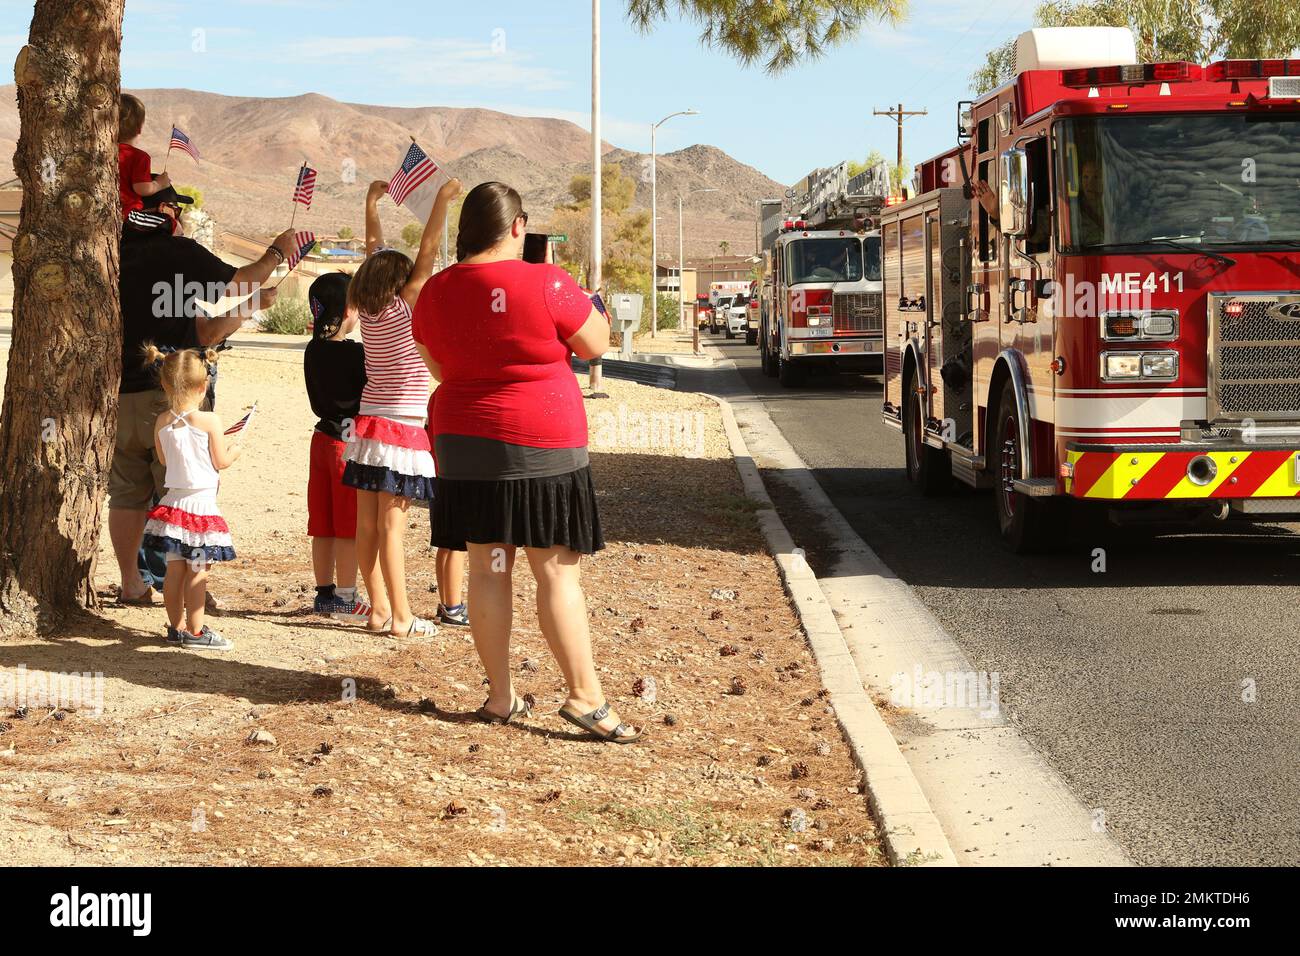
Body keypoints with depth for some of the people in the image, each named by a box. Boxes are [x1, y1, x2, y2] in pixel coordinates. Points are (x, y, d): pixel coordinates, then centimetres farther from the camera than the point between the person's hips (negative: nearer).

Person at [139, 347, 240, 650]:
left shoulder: (162, 422, 1)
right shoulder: (208, 421, -14)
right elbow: (221, 462, -8)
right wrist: (235, 449, 12)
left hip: (174, 499, 5)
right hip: (201, 501, -5)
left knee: (175, 569, 10)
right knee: (197, 571, 0)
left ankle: (177, 626, 18)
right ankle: (195, 631, 4)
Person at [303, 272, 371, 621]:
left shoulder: (313, 350, 5)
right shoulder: (355, 353, -16)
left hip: (323, 435, 7)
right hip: (351, 441, -7)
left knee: (323, 526, 10)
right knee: (349, 526, -1)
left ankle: (325, 593, 16)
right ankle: (344, 599, 2)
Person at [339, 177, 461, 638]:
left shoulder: (368, 311, 5)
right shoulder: (402, 308, -11)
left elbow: (376, 250, 16)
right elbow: (427, 255, -15)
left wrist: (372, 201, 26)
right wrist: (442, 201, -12)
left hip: (368, 425, 7)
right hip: (401, 429, -7)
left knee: (368, 525, 6)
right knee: (392, 526, -7)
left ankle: (379, 609, 12)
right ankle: (400, 616, -4)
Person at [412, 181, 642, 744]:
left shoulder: (436, 292, 2)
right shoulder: (545, 284, -14)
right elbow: (598, 344, -2)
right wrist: (572, 297, 11)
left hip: (463, 444, 5)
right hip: (540, 445, -5)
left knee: (487, 569, 9)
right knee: (557, 571, -1)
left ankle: (500, 696, 13)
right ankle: (584, 696, 1)